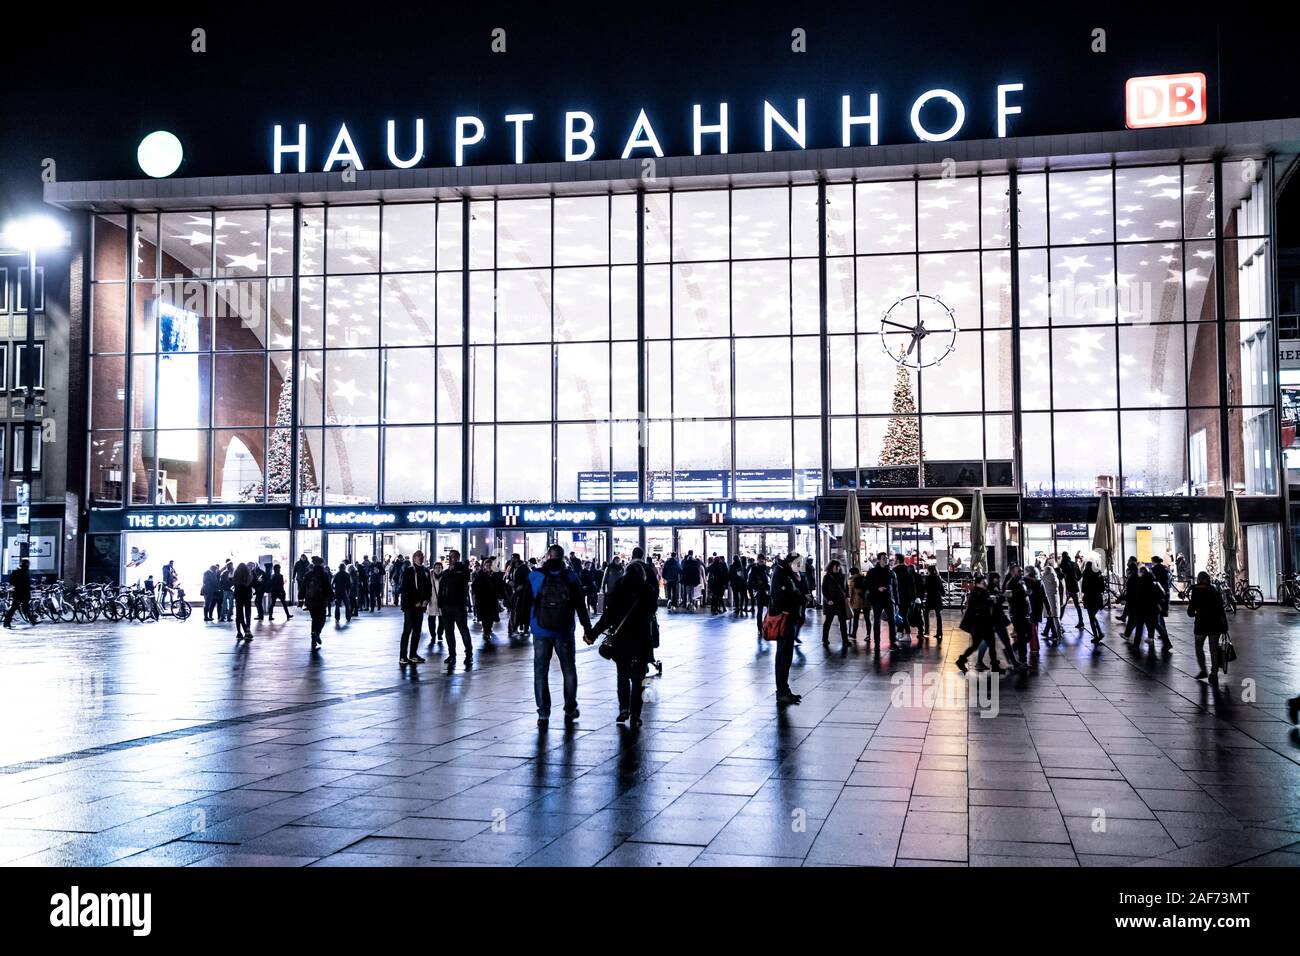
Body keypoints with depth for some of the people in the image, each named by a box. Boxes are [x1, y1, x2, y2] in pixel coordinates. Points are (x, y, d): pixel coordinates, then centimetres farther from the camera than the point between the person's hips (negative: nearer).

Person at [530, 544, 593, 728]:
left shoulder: (534, 576, -3)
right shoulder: (571, 577, -1)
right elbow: (581, 606, 1)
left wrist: (525, 624, 9)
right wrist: (587, 629, 8)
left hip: (541, 632, -1)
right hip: (564, 632, 1)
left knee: (540, 672, 6)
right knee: (569, 670, 15)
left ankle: (543, 714, 3)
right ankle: (570, 710, 19)